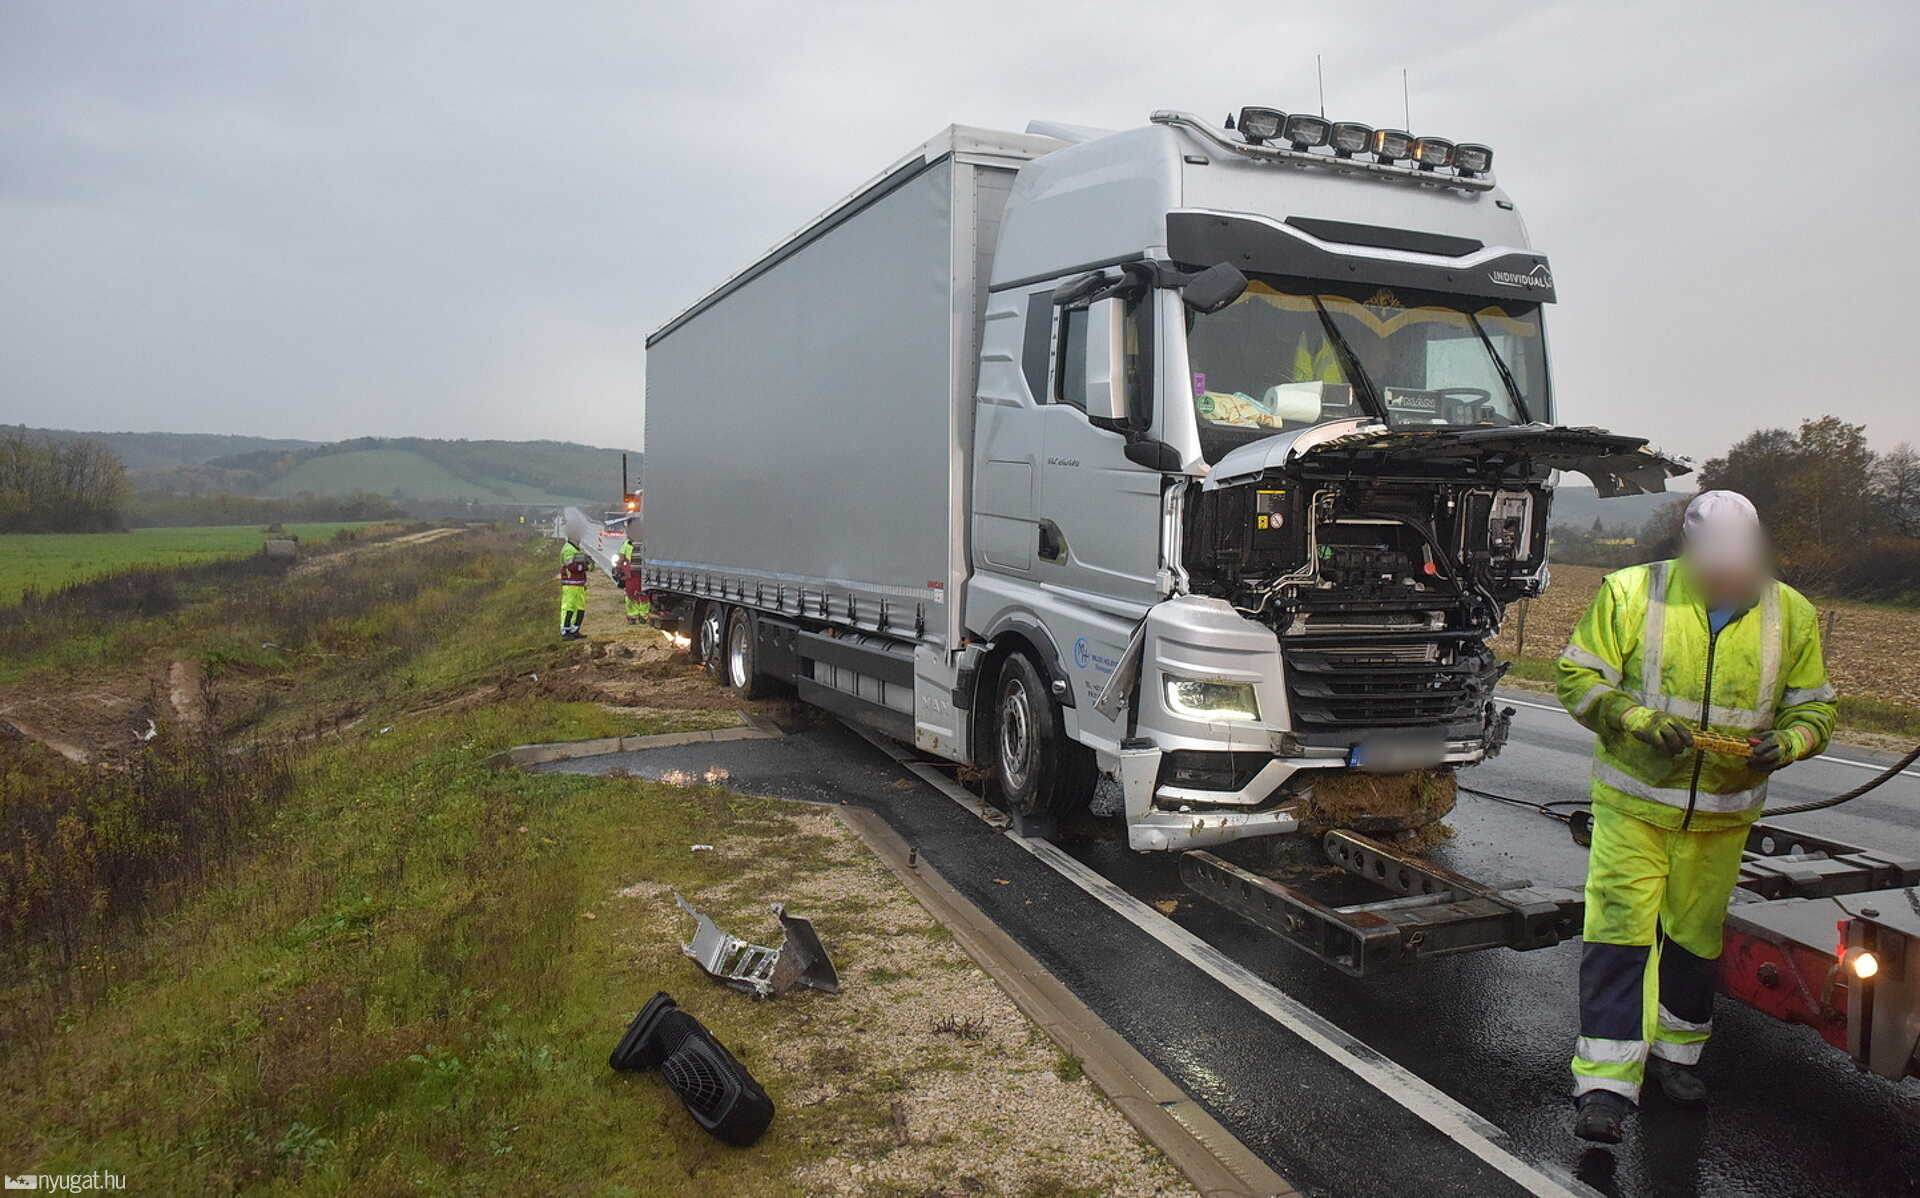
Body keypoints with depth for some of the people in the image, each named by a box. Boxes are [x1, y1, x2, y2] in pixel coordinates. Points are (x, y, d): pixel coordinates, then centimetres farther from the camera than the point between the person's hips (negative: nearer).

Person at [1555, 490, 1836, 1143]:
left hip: (1723, 814, 3)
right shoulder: (1631, 593, -11)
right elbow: (1577, 675, -7)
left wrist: (1784, 742, -14)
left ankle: (1676, 1050, 39)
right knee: (1620, 931, -8)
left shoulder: (1792, 615, -1)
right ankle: (1606, 1083, -2)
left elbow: (1814, 707, 8)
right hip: (1634, 802, -3)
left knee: (1696, 936, 17)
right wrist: (1640, 722, -22)